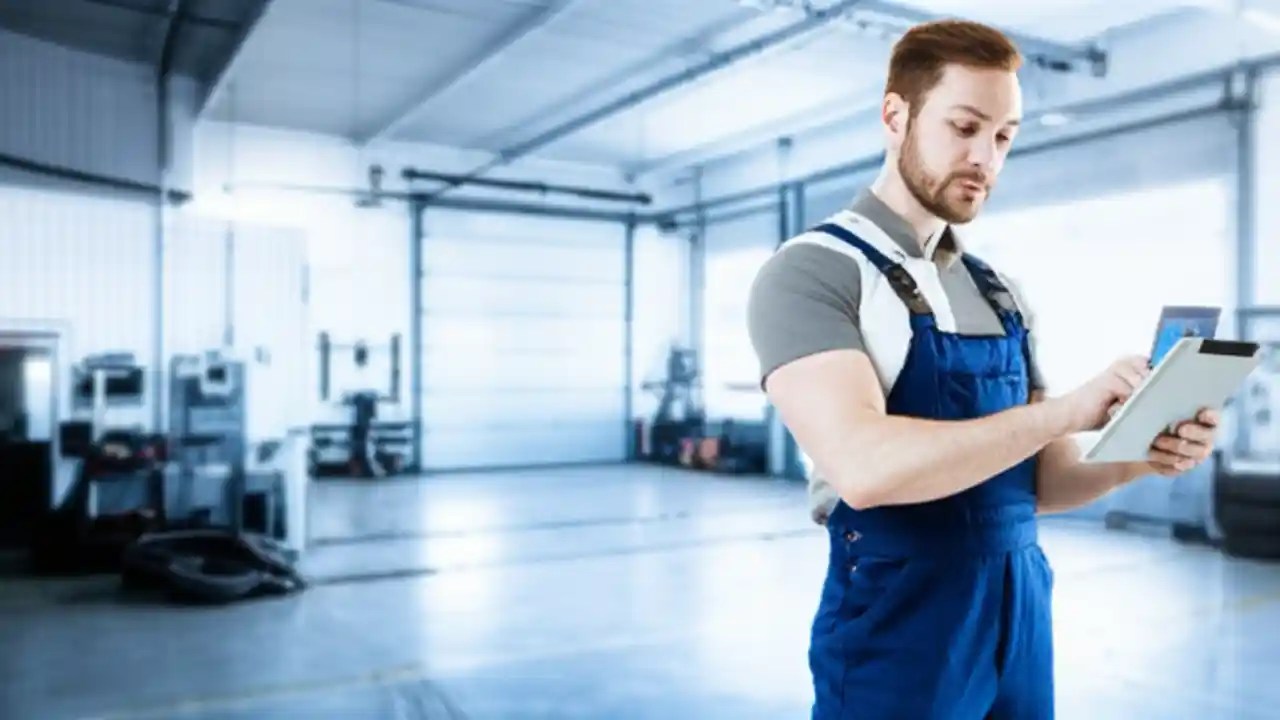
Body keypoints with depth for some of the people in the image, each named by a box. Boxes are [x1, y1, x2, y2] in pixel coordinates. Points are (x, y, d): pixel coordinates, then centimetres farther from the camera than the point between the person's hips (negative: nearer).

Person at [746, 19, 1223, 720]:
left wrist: (1137, 458, -8)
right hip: (896, 636, -6)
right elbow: (864, 466, -27)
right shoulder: (809, 275, -13)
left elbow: (1034, 480, 11)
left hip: (1021, 621, 7)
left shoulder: (1001, 293, 9)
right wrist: (1066, 410, -26)